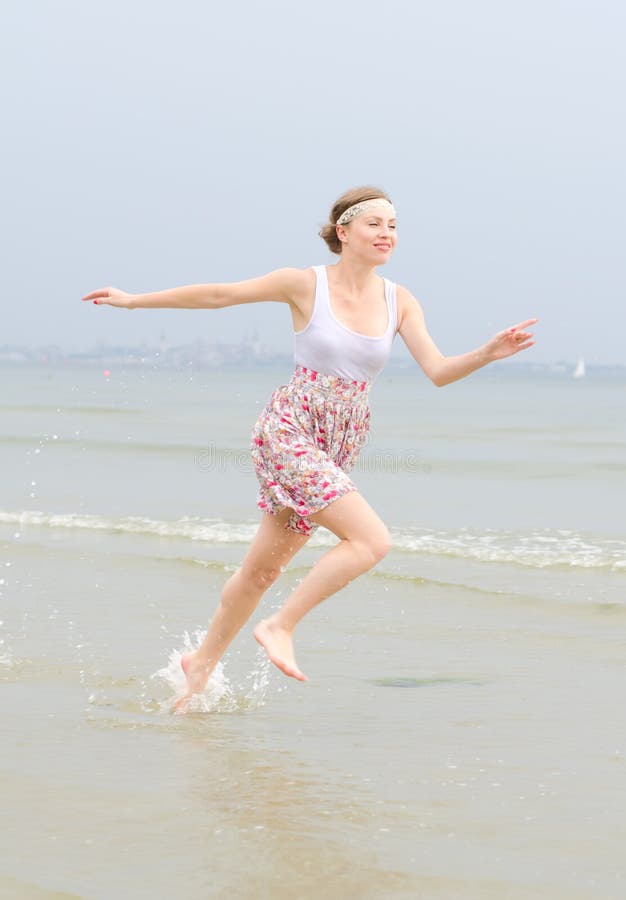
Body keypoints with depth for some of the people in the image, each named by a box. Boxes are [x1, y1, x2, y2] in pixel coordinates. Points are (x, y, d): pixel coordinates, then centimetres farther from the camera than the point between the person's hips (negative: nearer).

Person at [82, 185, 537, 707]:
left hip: (337, 449, 5)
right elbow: (218, 295, 1)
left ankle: (202, 663, 32)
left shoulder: (400, 303, 4)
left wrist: (488, 353, -21)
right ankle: (281, 626, -8)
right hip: (288, 432, -5)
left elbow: (439, 372, -2)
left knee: (264, 569, 14)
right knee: (373, 540, -22)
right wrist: (134, 300, 7)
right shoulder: (306, 284, -8)